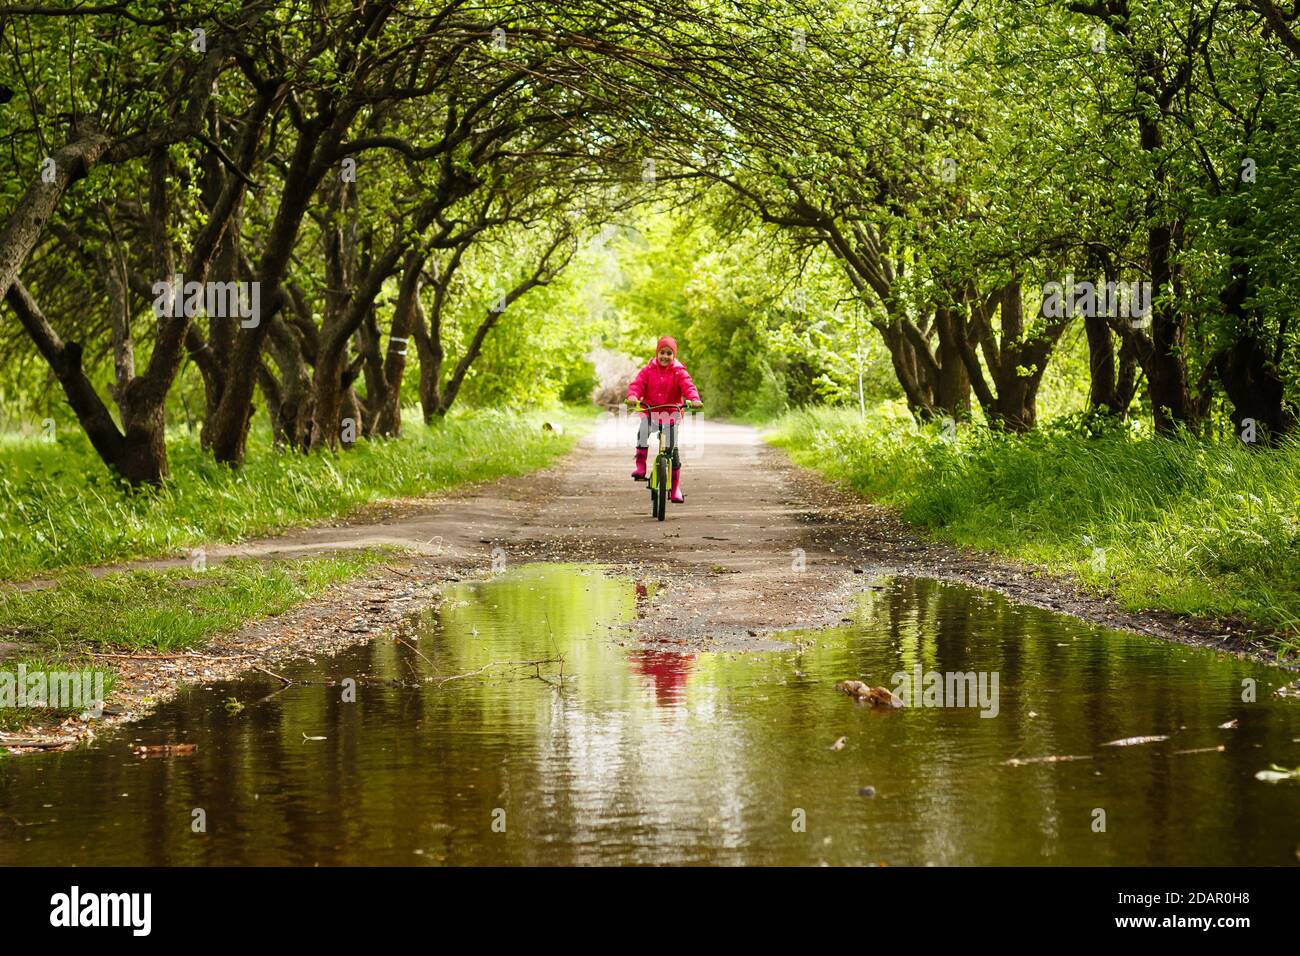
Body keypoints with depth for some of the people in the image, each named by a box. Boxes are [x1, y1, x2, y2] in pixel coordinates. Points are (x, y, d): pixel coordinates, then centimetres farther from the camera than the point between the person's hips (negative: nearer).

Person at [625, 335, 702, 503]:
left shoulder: (679, 372, -2)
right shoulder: (648, 370, 2)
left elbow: (688, 386, -16)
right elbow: (637, 384, -9)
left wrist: (694, 399, -37)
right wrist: (632, 396, -31)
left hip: (671, 413, -1)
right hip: (649, 411, 1)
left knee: (673, 448, -4)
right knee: (643, 431, -33)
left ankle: (676, 487, 7)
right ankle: (640, 466, -28)